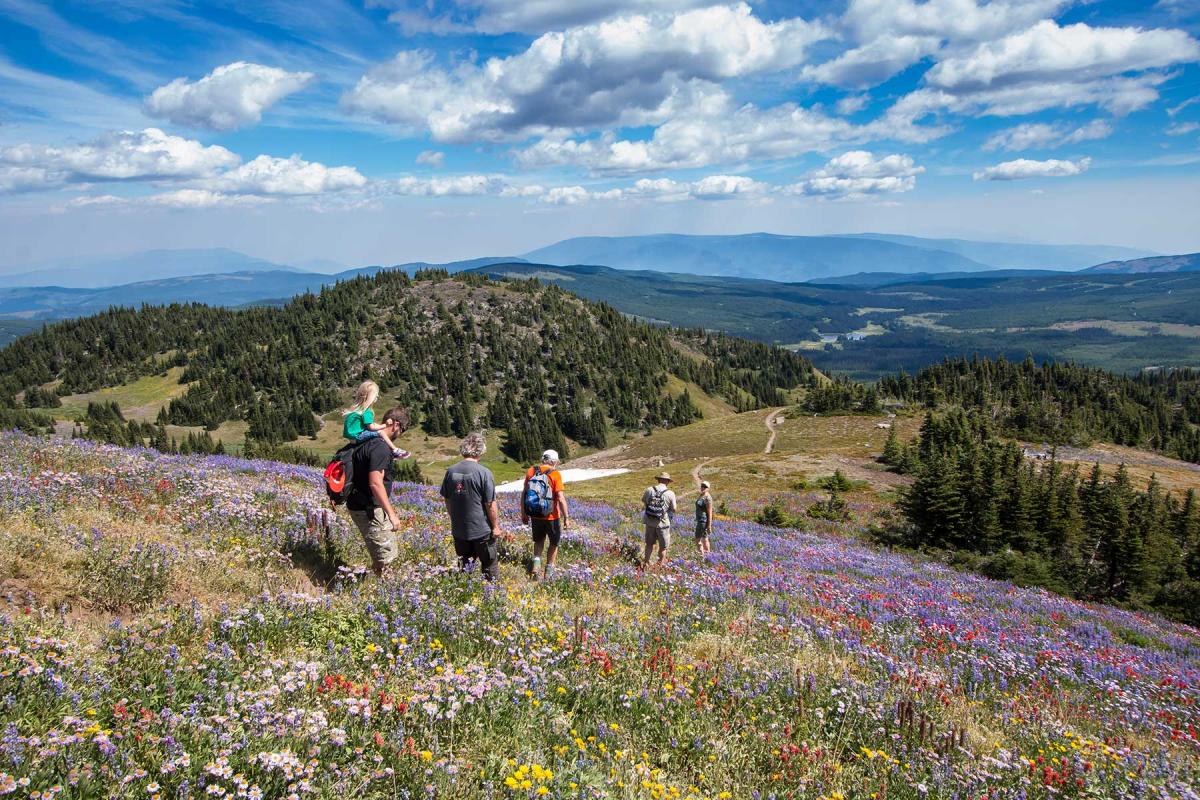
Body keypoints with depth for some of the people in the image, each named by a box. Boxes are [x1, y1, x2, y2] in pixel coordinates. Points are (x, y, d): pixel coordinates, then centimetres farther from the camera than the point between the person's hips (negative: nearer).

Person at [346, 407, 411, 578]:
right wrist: (392, 514, -25)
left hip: (358, 505, 10)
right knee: (386, 556, -3)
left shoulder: (366, 441, 9)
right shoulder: (381, 447, -21)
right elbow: (375, 483, -28)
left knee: (379, 555, 20)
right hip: (369, 510, -10)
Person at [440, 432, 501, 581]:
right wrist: (496, 526, -2)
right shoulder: (484, 473, -16)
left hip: (458, 529, 5)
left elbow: (447, 501, 7)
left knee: (464, 565, 17)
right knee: (490, 565, 10)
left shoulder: (451, 472, -2)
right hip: (482, 530, -5)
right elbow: (490, 504, -14)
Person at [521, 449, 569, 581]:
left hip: (534, 515, 4)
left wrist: (523, 514, 11)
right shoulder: (555, 474, -14)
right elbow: (561, 498, -18)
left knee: (539, 540, 26)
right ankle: (549, 570, 22)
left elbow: (523, 494, 1)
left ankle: (536, 562, 6)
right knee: (554, 542, 18)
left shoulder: (531, 471, -2)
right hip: (551, 516, -3)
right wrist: (566, 517, -10)